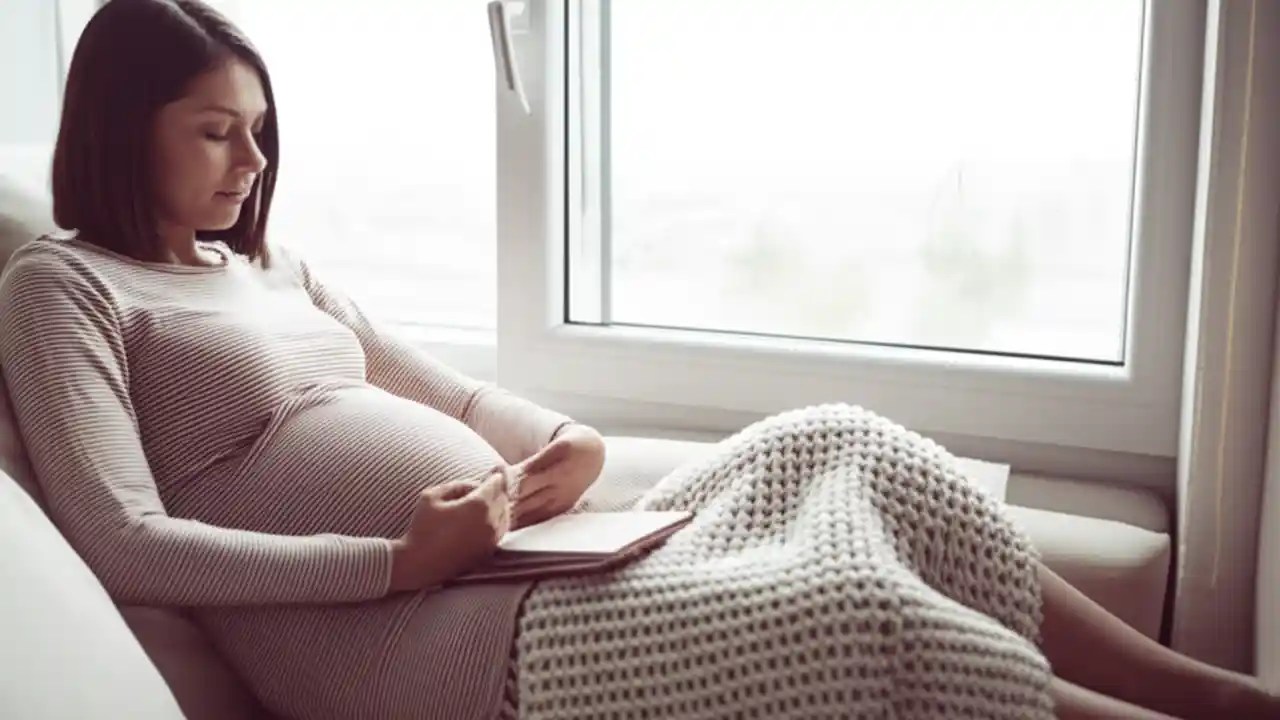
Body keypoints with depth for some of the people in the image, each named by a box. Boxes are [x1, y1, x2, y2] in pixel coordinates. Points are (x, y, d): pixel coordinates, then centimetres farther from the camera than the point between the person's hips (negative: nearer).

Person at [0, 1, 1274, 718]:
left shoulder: (269, 263, 22)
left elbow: (446, 391, 22)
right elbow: (123, 543, -11)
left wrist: (561, 439, -1)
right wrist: (394, 560, -20)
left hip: (511, 562, 7)